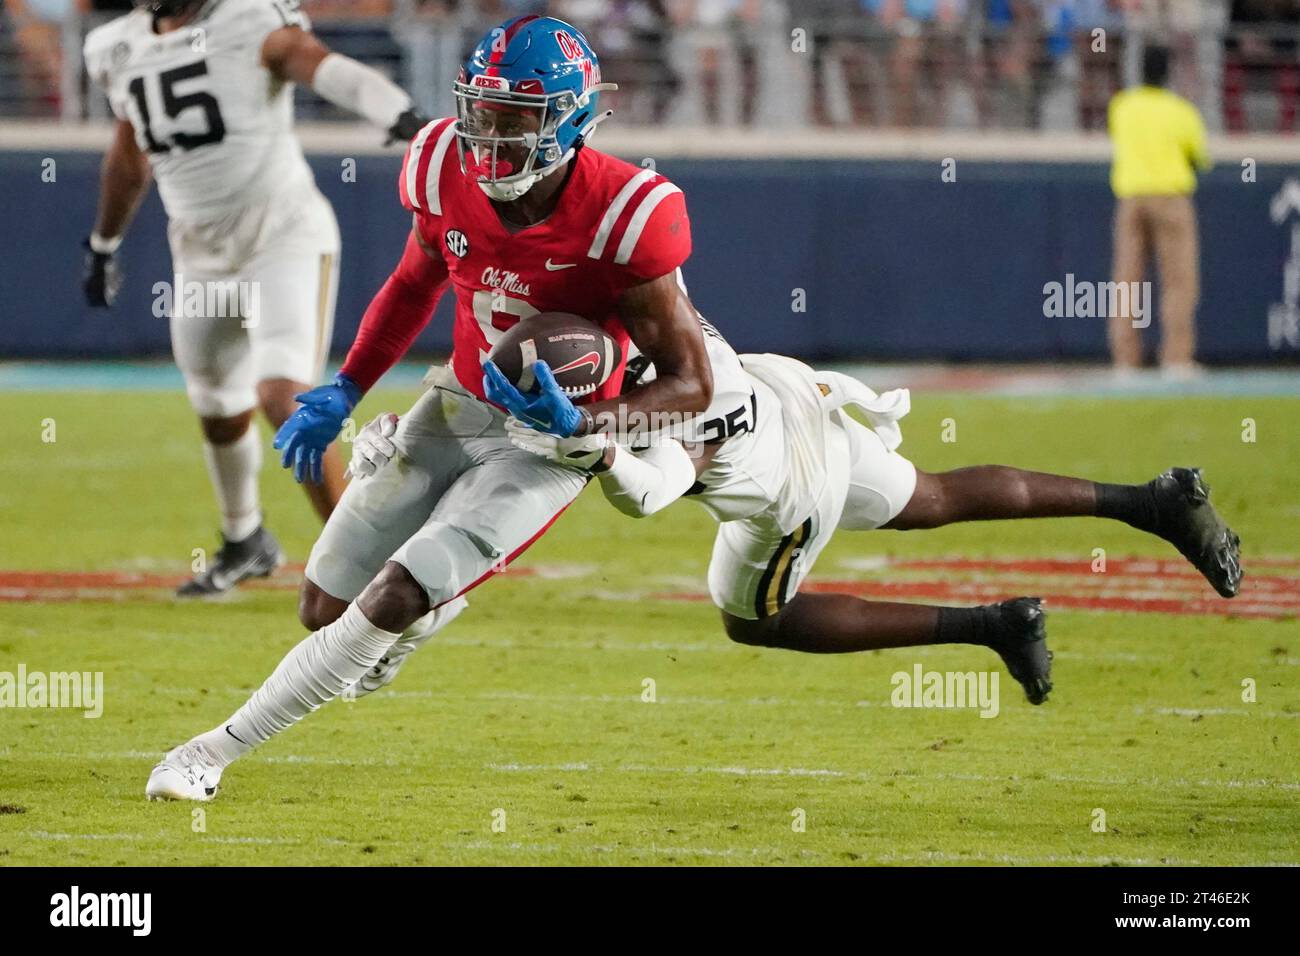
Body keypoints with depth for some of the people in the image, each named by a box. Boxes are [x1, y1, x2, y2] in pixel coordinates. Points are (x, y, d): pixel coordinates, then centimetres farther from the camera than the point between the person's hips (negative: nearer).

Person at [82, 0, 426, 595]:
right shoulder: (124, 49, 5)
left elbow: (327, 70, -32)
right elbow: (129, 157, 22)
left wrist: (399, 116, -51)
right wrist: (102, 245, 32)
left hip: (284, 238, -6)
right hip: (201, 259, 6)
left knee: (284, 400, -21)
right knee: (219, 412, 19)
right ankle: (244, 545, 45)